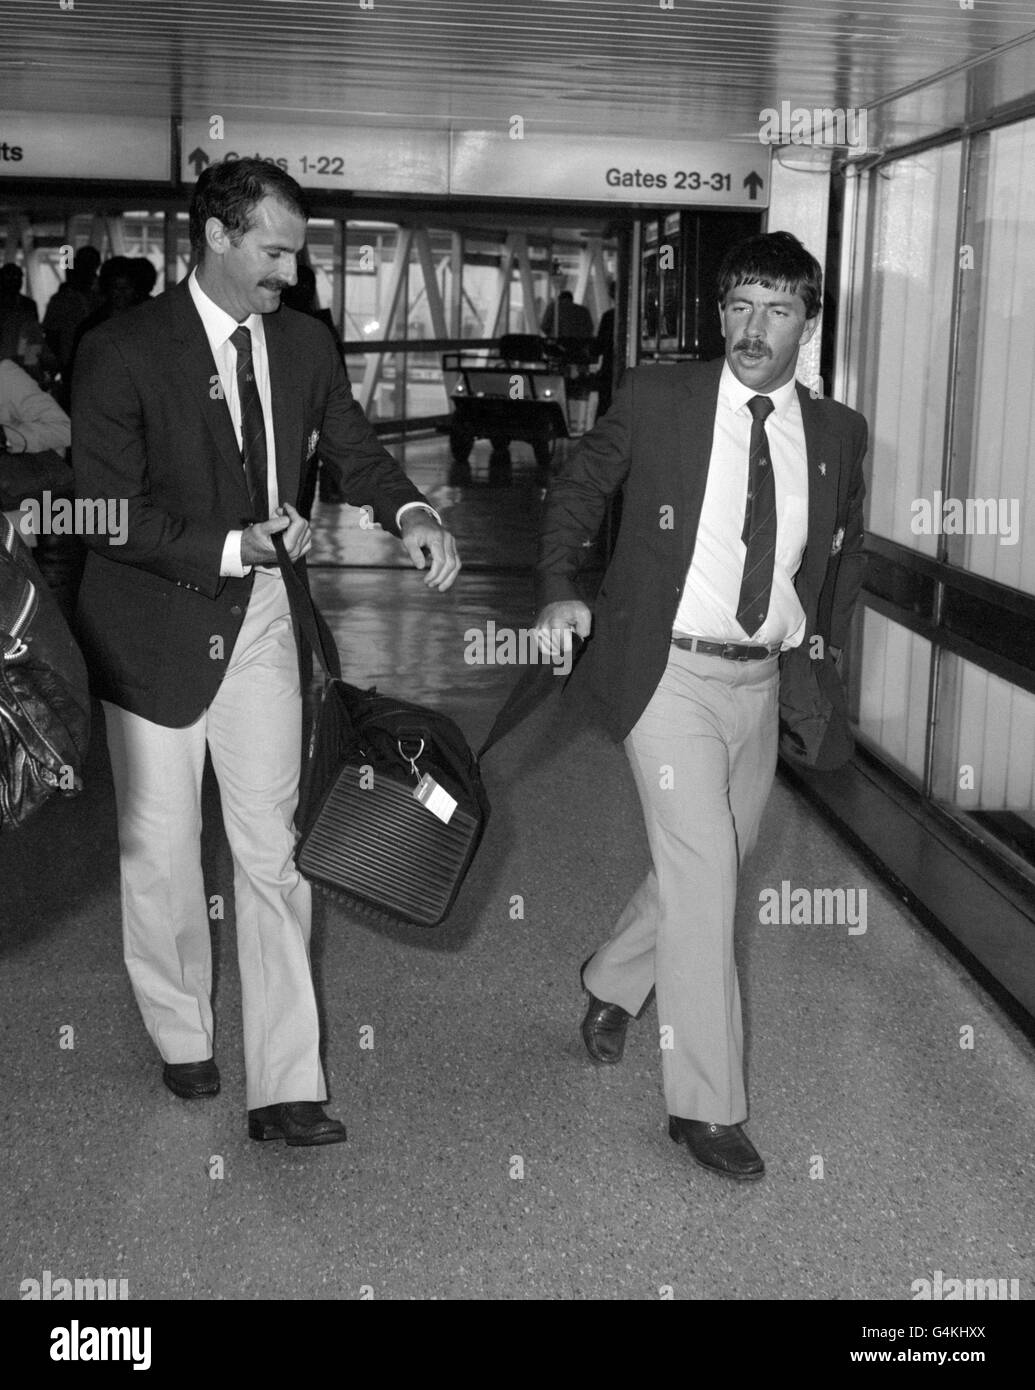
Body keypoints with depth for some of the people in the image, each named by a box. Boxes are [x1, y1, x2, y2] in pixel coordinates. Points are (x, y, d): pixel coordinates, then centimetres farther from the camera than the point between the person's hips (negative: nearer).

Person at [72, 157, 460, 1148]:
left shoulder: (304, 344, 2)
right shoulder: (122, 352, -14)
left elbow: (356, 452, 9)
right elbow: (108, 515, -17)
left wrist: (410, 514, -12)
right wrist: (234, 545, -25)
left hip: (261, 620, 3)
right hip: (157, 627, -3)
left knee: (271, 850, 2)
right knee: (161, 846, 12)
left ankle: (283, 1087, 8)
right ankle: (181, 1035, 36)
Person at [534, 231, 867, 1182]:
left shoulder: (837, 433, 4)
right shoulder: (655, 399, -6)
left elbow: (847, 541, 21)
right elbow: (578, 488, 6)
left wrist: (828, 632, 11)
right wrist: (560, 586, -9)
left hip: (761, 681, 5)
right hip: (671, 673, -5)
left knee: (715, 866, 16)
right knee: (702, 870, -10)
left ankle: (613, 984, 45)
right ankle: (707, 1104, 0)